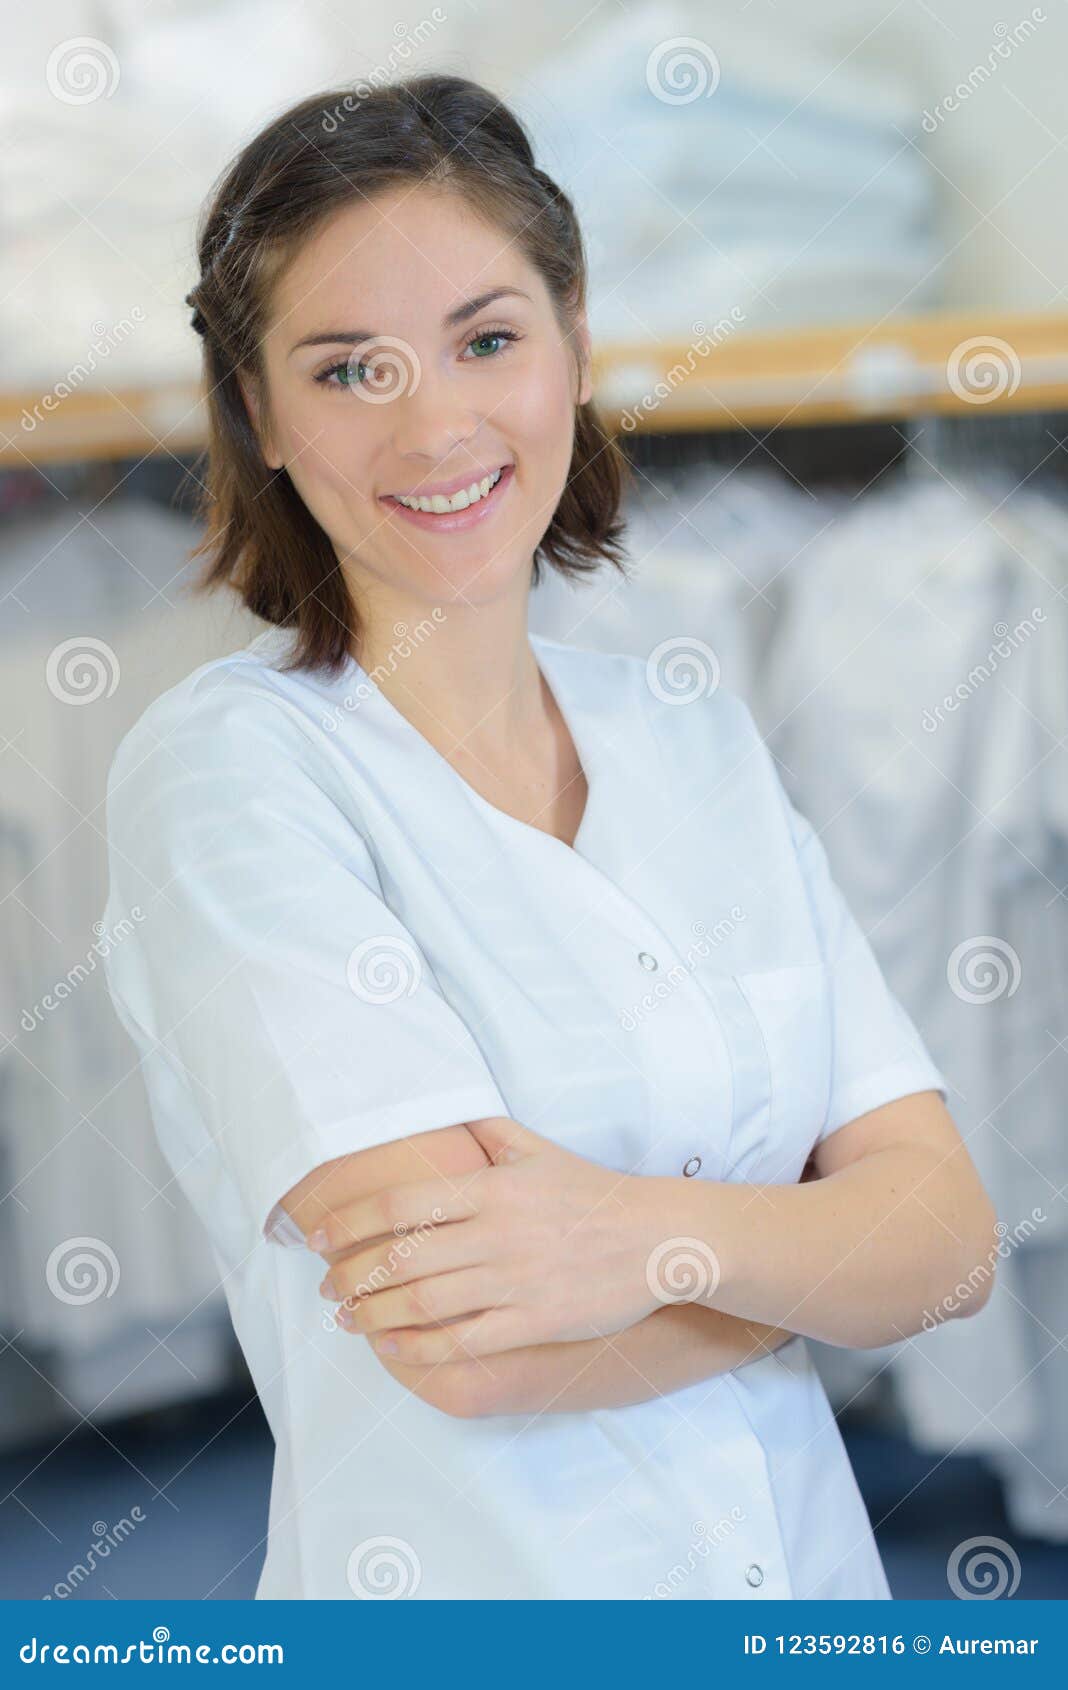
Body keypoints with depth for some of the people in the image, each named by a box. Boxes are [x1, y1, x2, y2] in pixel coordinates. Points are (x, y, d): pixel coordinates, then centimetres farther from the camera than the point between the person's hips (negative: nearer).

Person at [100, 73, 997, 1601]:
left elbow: (946, 1223, -7)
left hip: (814, 1566, 5)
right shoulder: (226, 763, -15)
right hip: (454, 1593, -4)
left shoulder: (697, 733, 1)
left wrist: (663, 1231, -25)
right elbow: (474, 1351, -24)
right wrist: (832, 1241, -11)